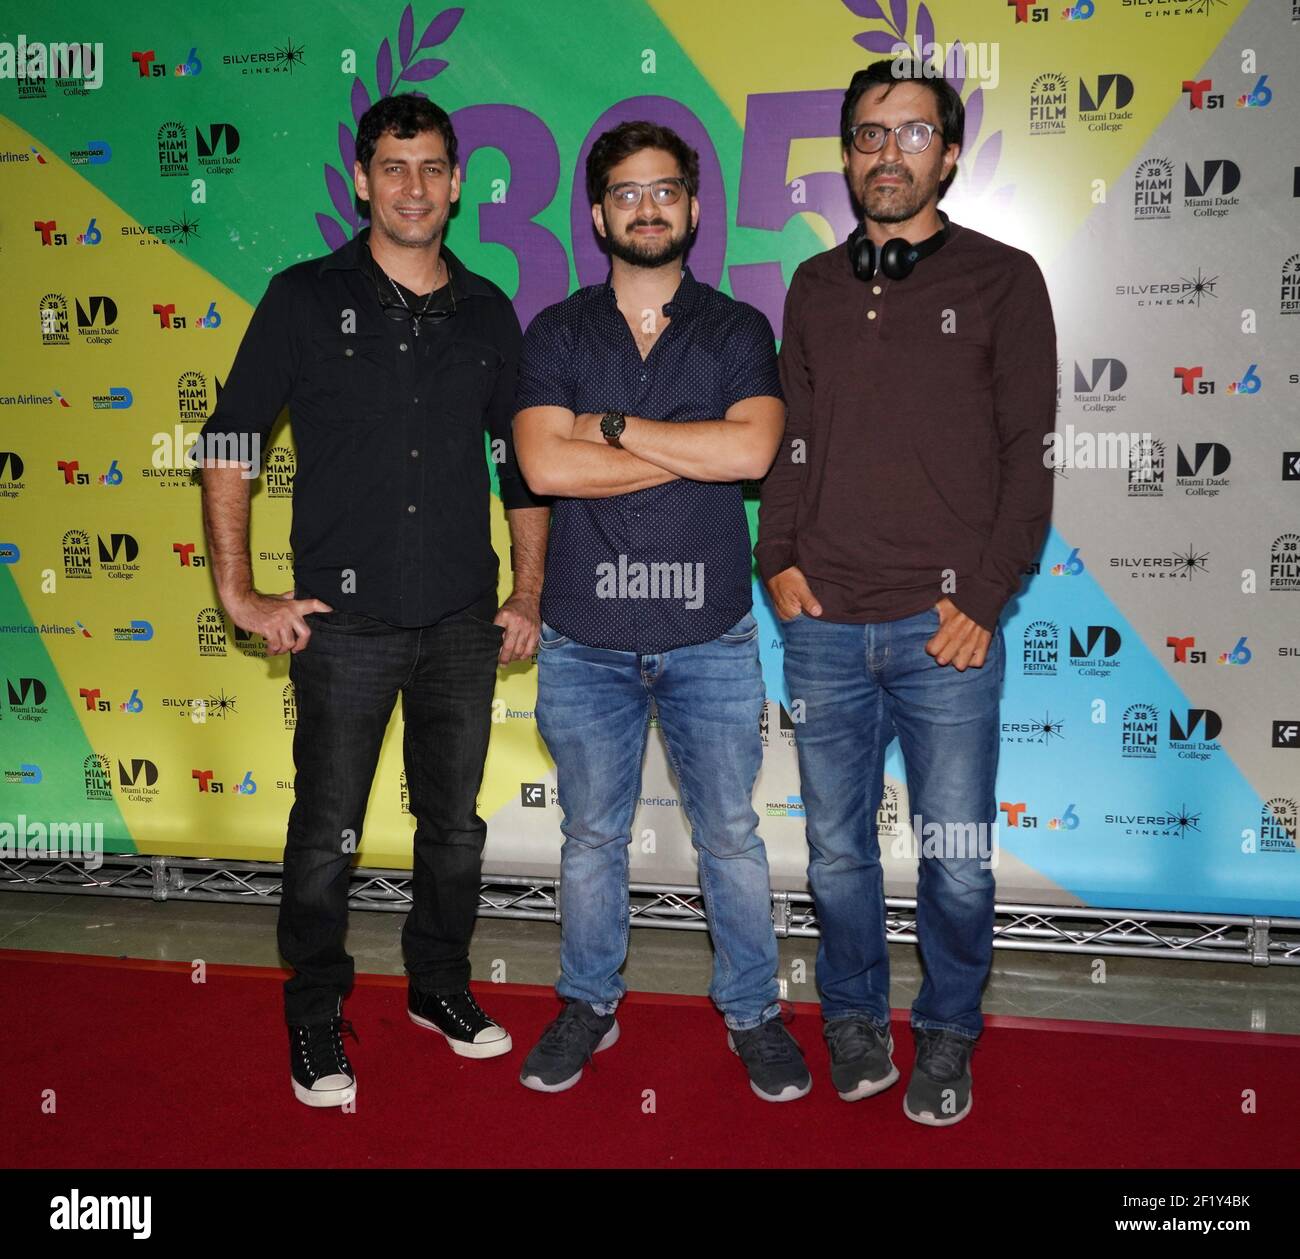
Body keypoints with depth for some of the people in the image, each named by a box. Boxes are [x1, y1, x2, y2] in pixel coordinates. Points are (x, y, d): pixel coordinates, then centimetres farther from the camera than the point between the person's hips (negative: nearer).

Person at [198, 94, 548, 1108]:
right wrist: (240, 594, -6)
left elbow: (522, 463, 13)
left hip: (463, 623, 3)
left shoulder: (488, 314, 7)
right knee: (327, 835, 5)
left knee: (456, 824, 13)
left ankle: (441, 984, 34)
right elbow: (227, 445, -1)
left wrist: (528, 596, 8)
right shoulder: (307, 299, -2)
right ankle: (316, 1019, 25)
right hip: (345, 621, -3)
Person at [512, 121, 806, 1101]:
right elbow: (544, 465, -13)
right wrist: (694, 452, -12)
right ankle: (589, 1005, 33)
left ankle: (753, 1012, 29)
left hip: (709, 636, 0)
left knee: (732, 837, 10)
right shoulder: (556, 334, 4)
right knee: (591, 838, 14)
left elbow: (753, 449, -17)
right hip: (586, 640, 1)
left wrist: (610, 426, -13)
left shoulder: (737, 331, 2)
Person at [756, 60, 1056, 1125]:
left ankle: (947, 1040, 28)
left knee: (956, 861, 5)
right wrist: (779, 557, 1)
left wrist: (985, 598, -8)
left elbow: (1030, 454, -1)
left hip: (944, 629, -2)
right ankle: (855, 1022, 33)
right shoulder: (815, 287, 13)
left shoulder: (1001, 279, 3)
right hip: (824, 626, 3)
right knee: (837, 849, 12)